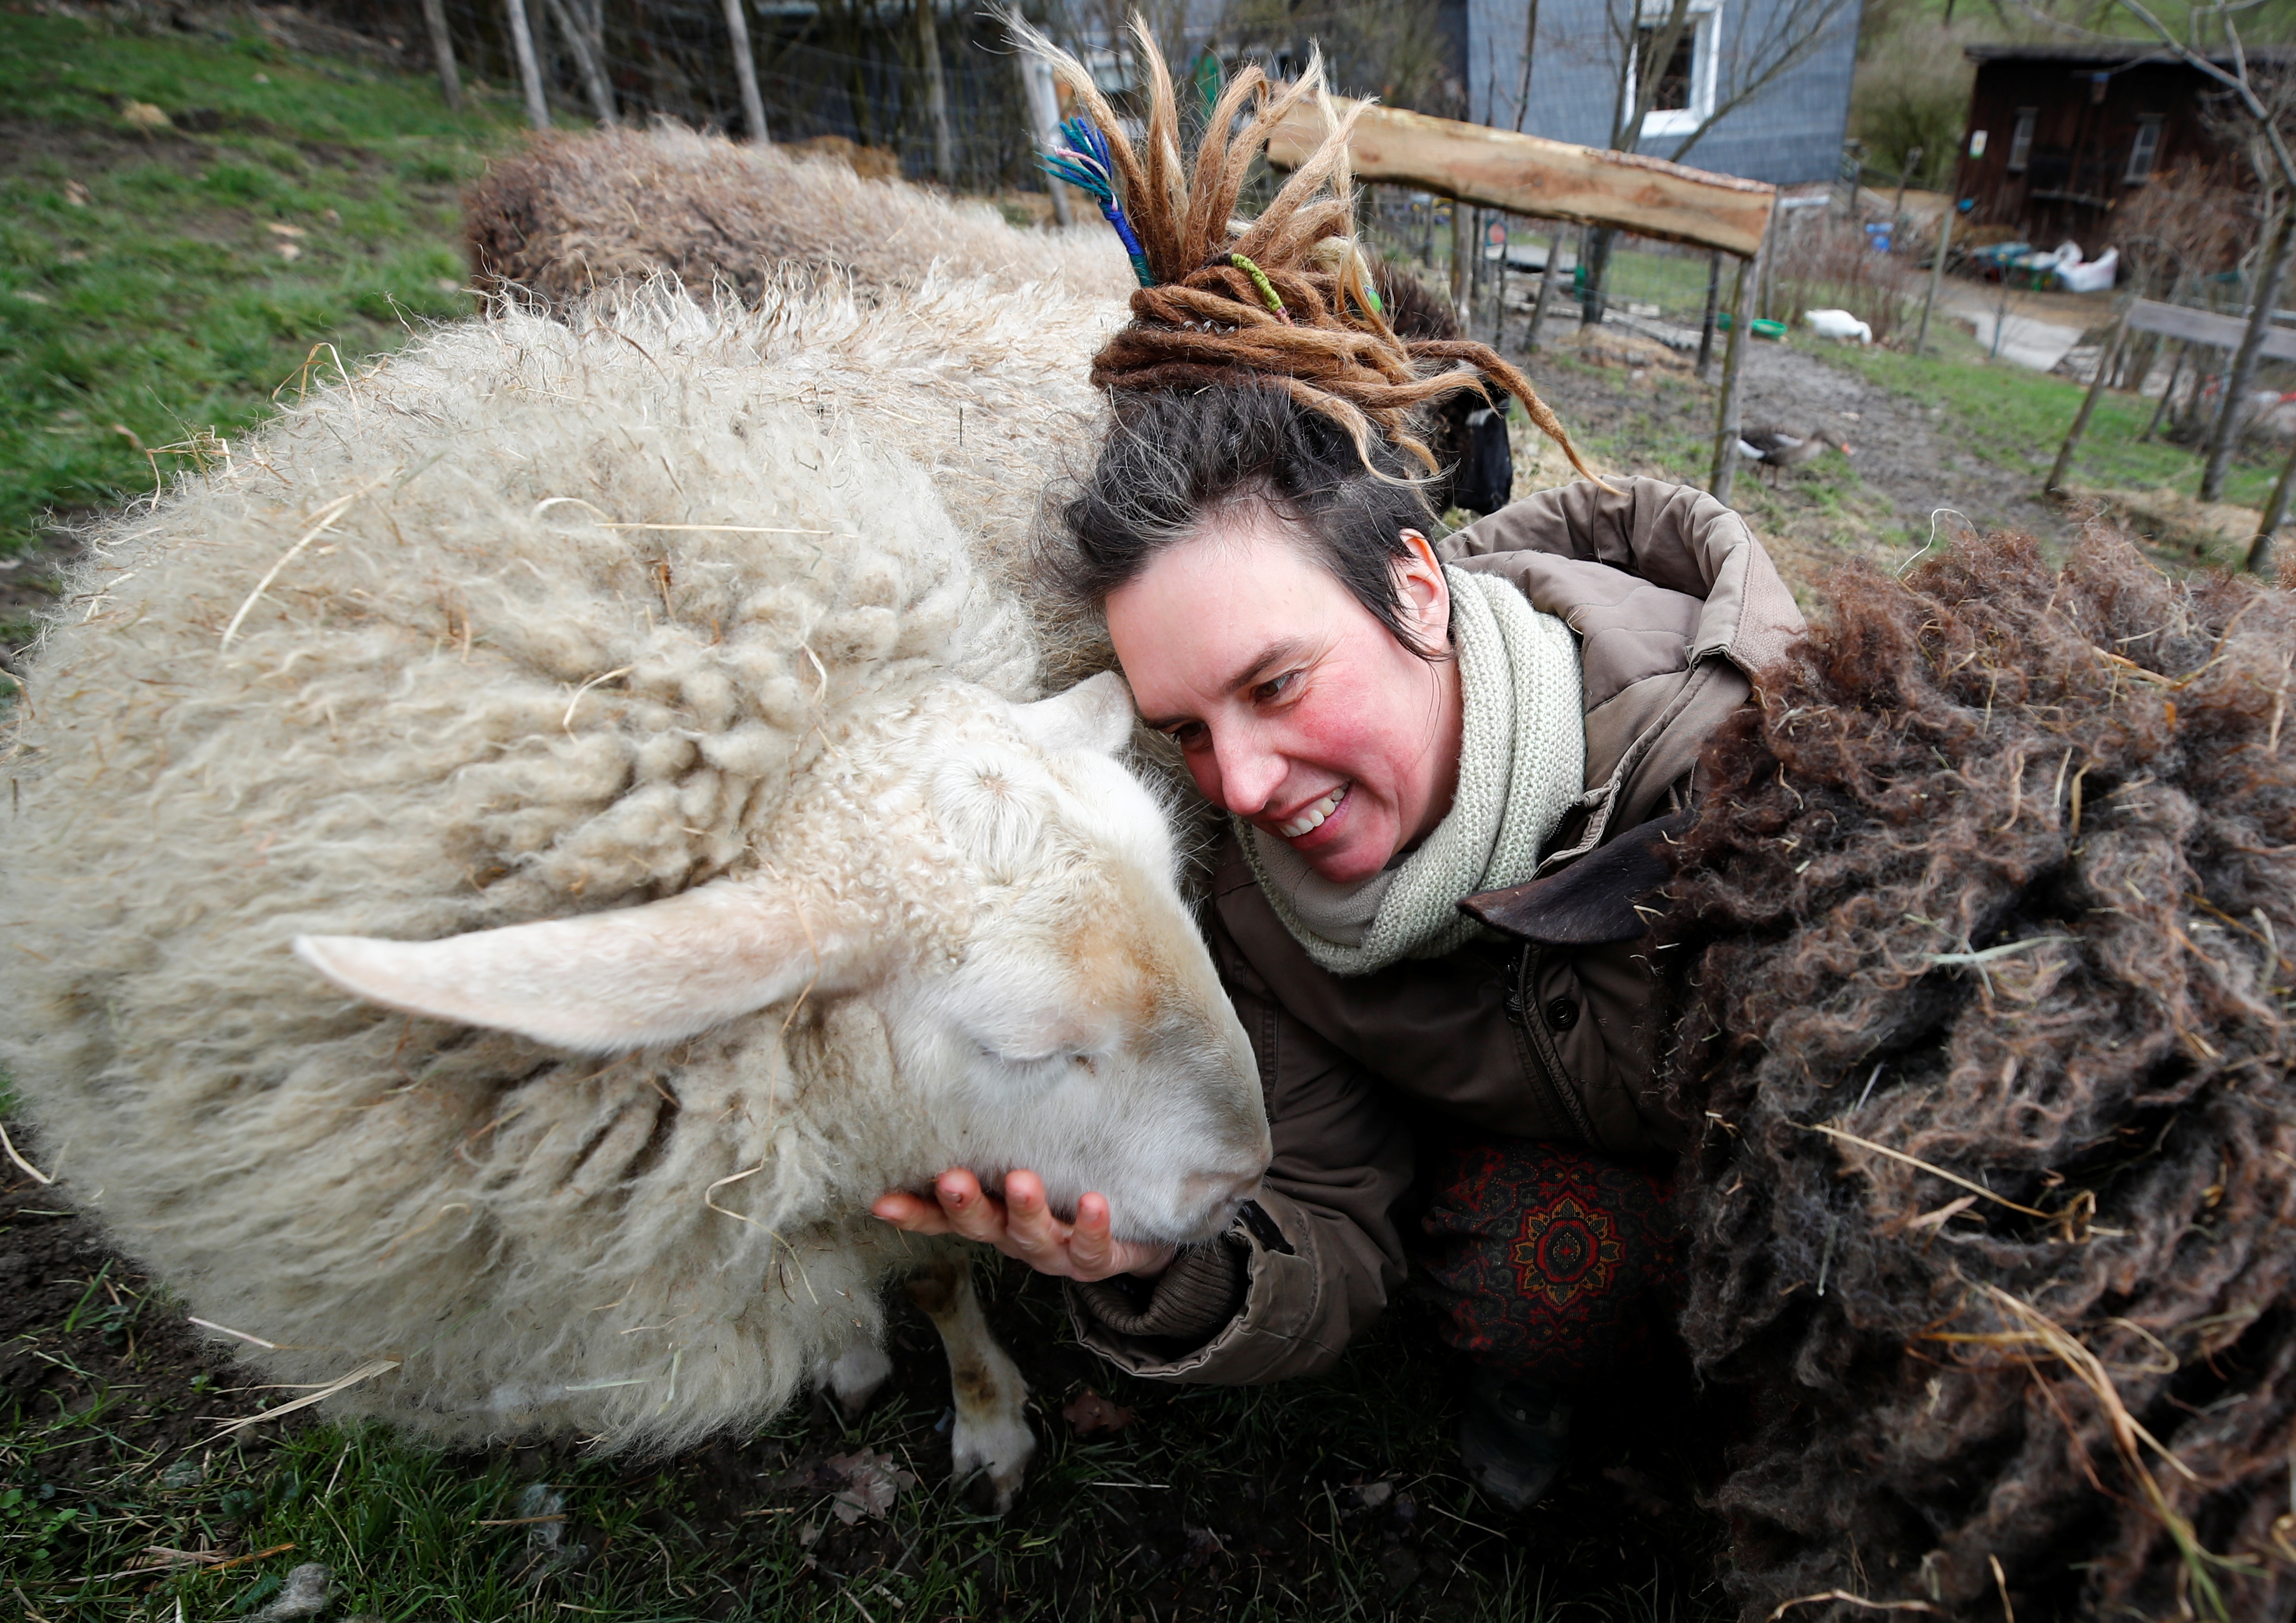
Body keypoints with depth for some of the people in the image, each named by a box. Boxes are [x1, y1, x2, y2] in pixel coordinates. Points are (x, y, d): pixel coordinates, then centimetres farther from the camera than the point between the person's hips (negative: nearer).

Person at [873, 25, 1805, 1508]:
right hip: (1558, 1154, 1)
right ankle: (1537, 1368, 9)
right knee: (1533, 1266, -28)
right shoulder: (1268, 913, -21)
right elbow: (1331, 1248, -19)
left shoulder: (1731, 732, -36)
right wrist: (1162, 1282, -39)